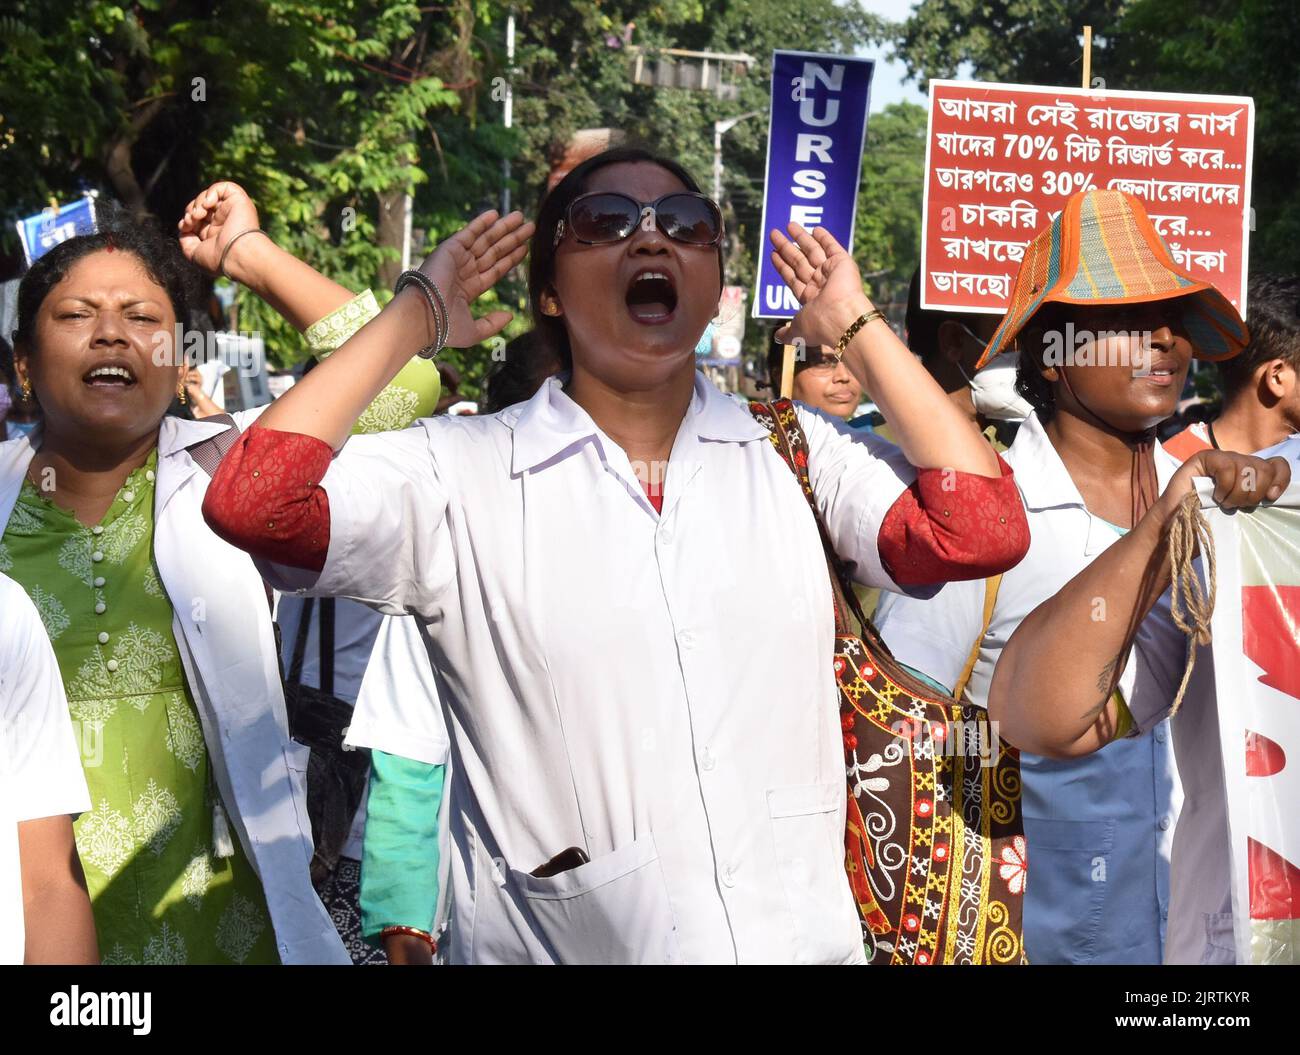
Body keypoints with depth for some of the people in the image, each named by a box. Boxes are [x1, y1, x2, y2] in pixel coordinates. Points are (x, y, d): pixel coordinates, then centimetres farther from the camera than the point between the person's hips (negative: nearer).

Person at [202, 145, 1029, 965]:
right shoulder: (461, 474, -8)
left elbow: (983, 531, -12)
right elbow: (253, 506, -21)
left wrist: (856, 327, -5)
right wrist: (417, 317, -12)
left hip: (803, 939, 3)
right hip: (556, 943, -2)